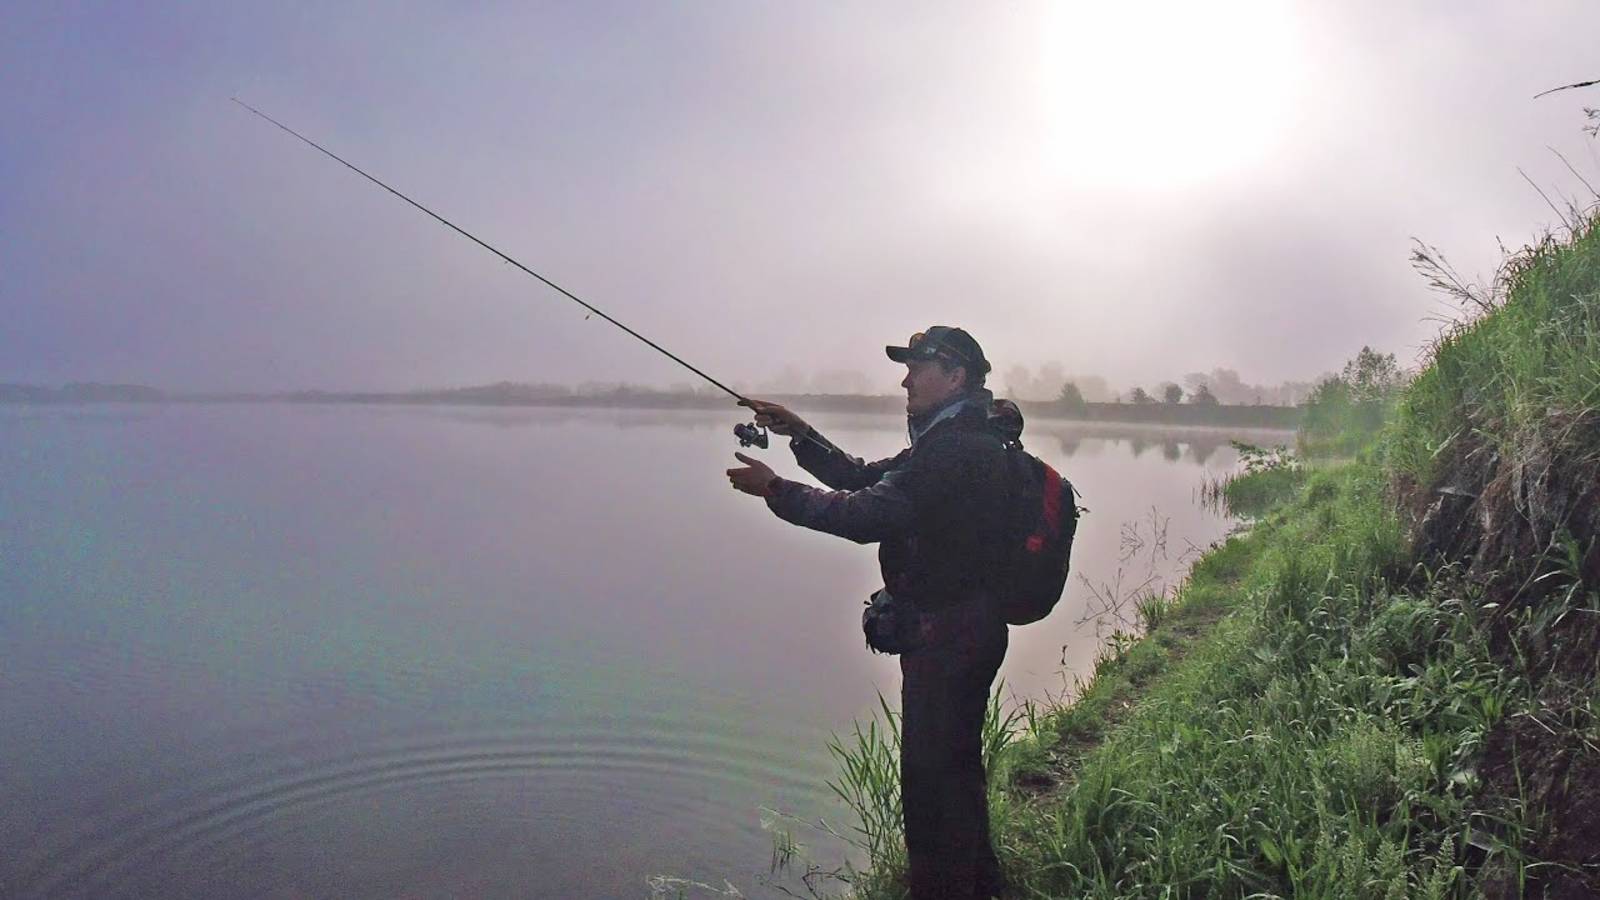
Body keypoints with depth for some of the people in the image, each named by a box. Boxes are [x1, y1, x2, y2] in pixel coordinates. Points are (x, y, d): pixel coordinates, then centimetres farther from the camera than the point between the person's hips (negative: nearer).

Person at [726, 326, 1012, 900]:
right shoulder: (950, 443, 15)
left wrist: (775, 489, -22)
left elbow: (868, 516, -29)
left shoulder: (958, 450, -21)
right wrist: (800, 434, 7)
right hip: (962, 630, 11)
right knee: (954, 763, 23)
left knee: (930, 774, -2)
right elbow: (867, 481, 15)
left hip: (948, 634, -11)